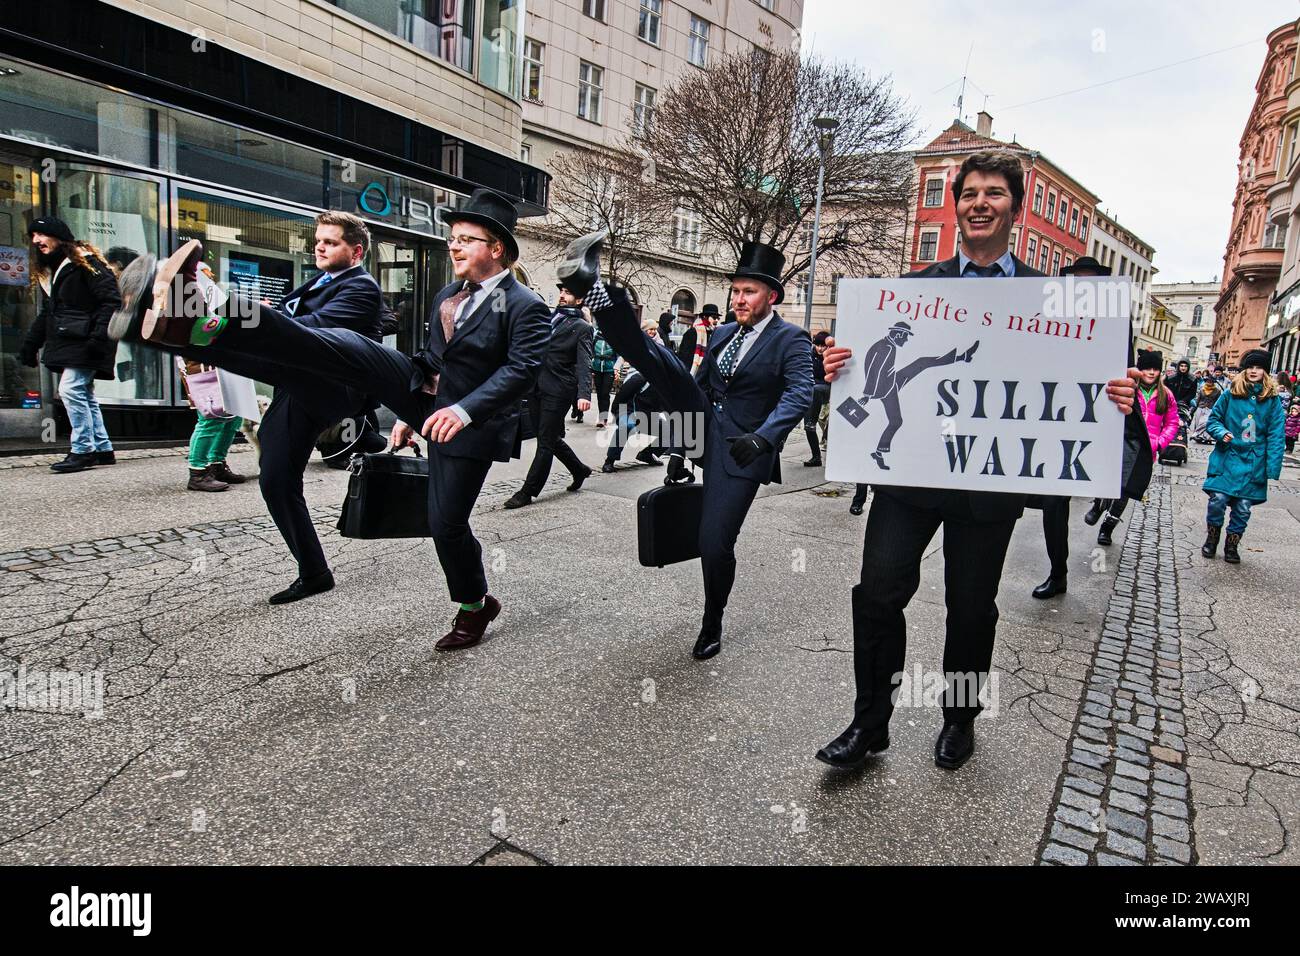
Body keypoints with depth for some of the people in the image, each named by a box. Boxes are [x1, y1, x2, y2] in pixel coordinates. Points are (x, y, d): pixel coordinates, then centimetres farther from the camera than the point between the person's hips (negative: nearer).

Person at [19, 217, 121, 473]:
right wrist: (30, 343, 21)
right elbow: (48, 313, 27)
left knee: (71, 390, -15)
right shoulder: (48, 271, 22)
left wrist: (99, 335, -23)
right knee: (83, 395, 8)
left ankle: (83, 450, -10)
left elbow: (111, 300, -14)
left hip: (84, 343, -9)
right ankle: (103, 449, 12)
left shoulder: (86, 262, -5)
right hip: (64, 344, 9)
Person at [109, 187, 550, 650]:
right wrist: (408, 414, 24)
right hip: (420, 392, 6)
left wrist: (465, 410, -33)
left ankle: (475, 607, 21)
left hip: (465, 422, -6)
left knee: (447, 523, -5)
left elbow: (522, 369, -22)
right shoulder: (448, 295, 16)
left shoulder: (527, 308, -9)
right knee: (343, 347, -16)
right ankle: (190, 327, -28)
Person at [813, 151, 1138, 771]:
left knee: (972, 607, 12)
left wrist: (1112, 398, -15)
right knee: (878, 593, -5)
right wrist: (842, 367, -17)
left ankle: (959, 720, 36)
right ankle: (870, 723, 15)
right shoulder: (917, 287, 7)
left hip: (992, 480, 0)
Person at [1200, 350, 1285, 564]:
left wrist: (1273, 468, -7)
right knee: (1218, 499, -9)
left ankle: (1232, 546, 20)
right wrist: (1221, 433, -13)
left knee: (1243, 507, 3)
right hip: (1227, 457, -1)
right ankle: (1211, 539, 14)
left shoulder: (1272, 400, 1)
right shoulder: (1230, 394, 1)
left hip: (1253, 463, 1)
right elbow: (1214, 419, 10)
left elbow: (1275, 435, 0)